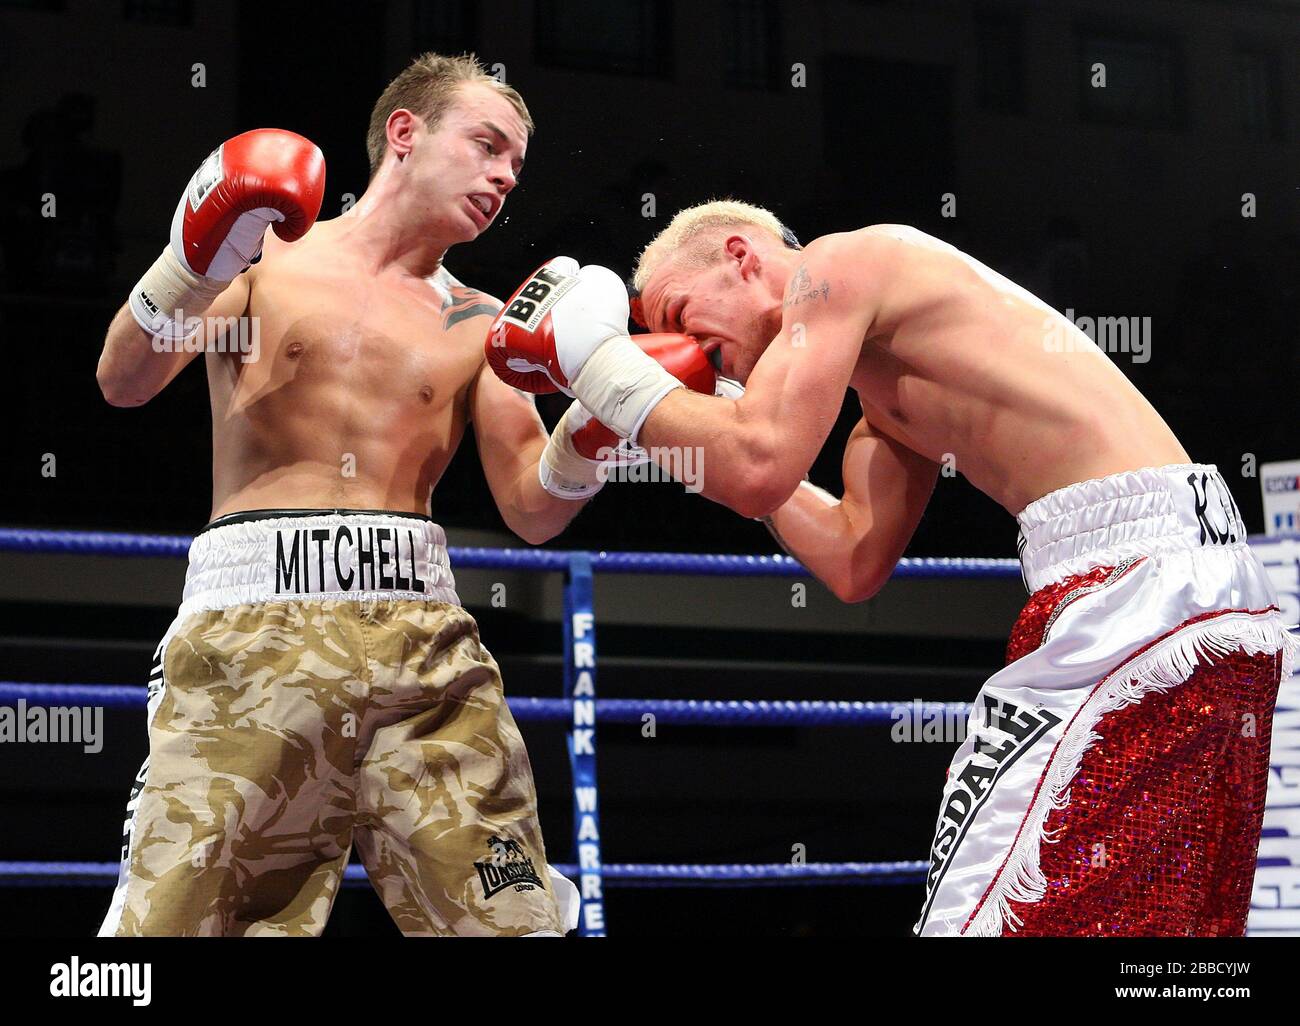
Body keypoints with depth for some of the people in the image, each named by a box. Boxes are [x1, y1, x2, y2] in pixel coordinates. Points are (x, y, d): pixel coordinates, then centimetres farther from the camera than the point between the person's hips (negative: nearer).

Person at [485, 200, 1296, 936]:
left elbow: (760, 471, -12)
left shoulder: (840, 263, -1)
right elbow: (856, 563, 23)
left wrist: (596, 362, 1)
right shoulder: (885, 393, 28)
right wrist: (702, 430, 26)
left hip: (1138, 572, -11)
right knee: (1168, 910, 10)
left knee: (997, 910, -12)